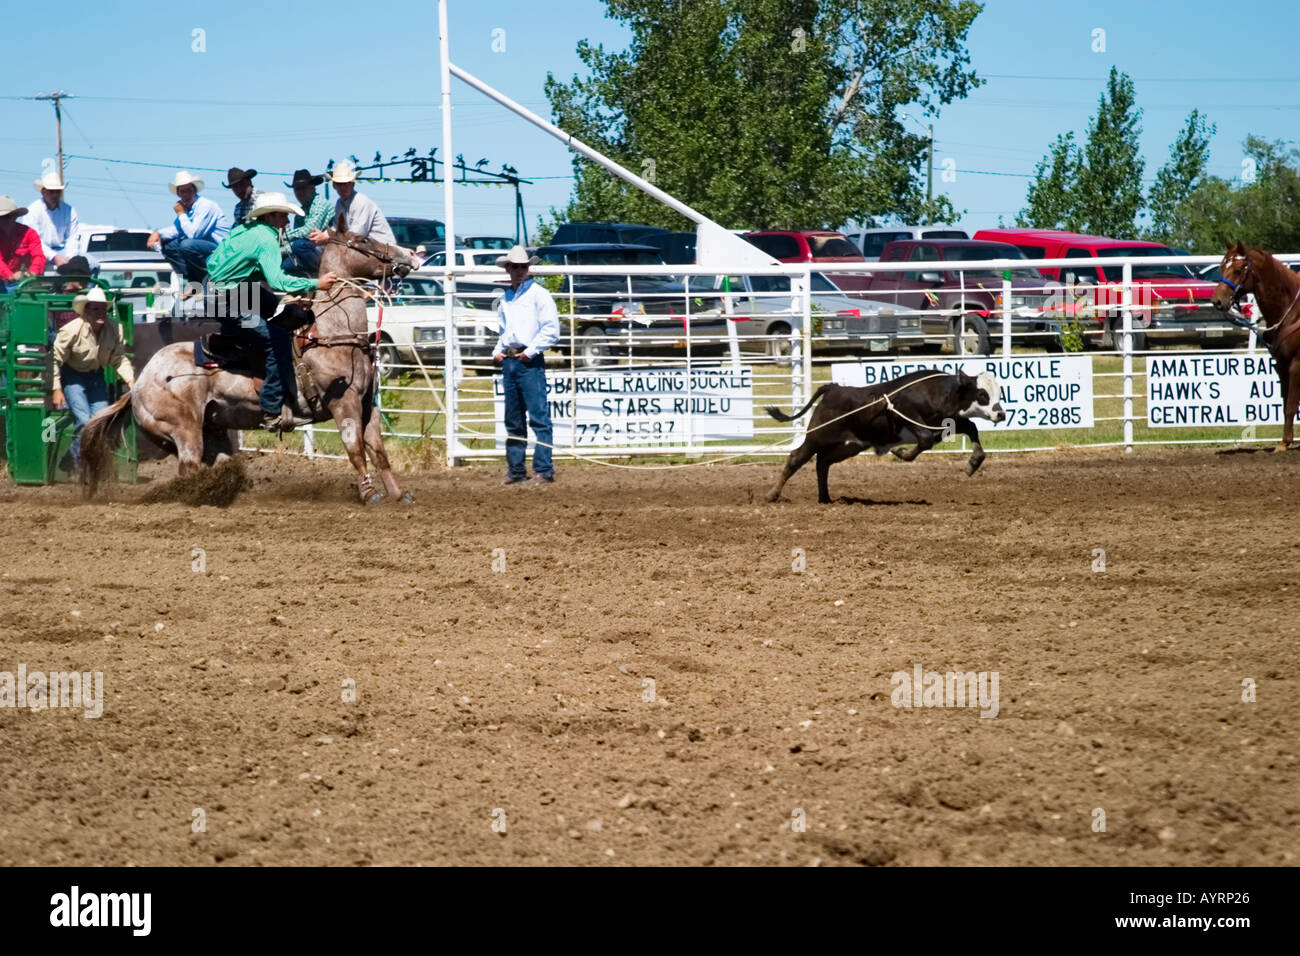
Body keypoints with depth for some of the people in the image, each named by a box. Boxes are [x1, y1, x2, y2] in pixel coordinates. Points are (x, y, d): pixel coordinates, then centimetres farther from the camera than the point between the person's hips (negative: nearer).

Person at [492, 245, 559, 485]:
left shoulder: (538, 295, -2)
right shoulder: (505, 299, 18)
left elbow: (551, 330, -9)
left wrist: (531, 351, -15)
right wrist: (497, 351, 12)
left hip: (530, 362, -7)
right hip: (509, 362, 7)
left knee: (539, 417, -10)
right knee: (513, 420, 10)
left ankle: (543, 471, -11)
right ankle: (515, 470, 15)